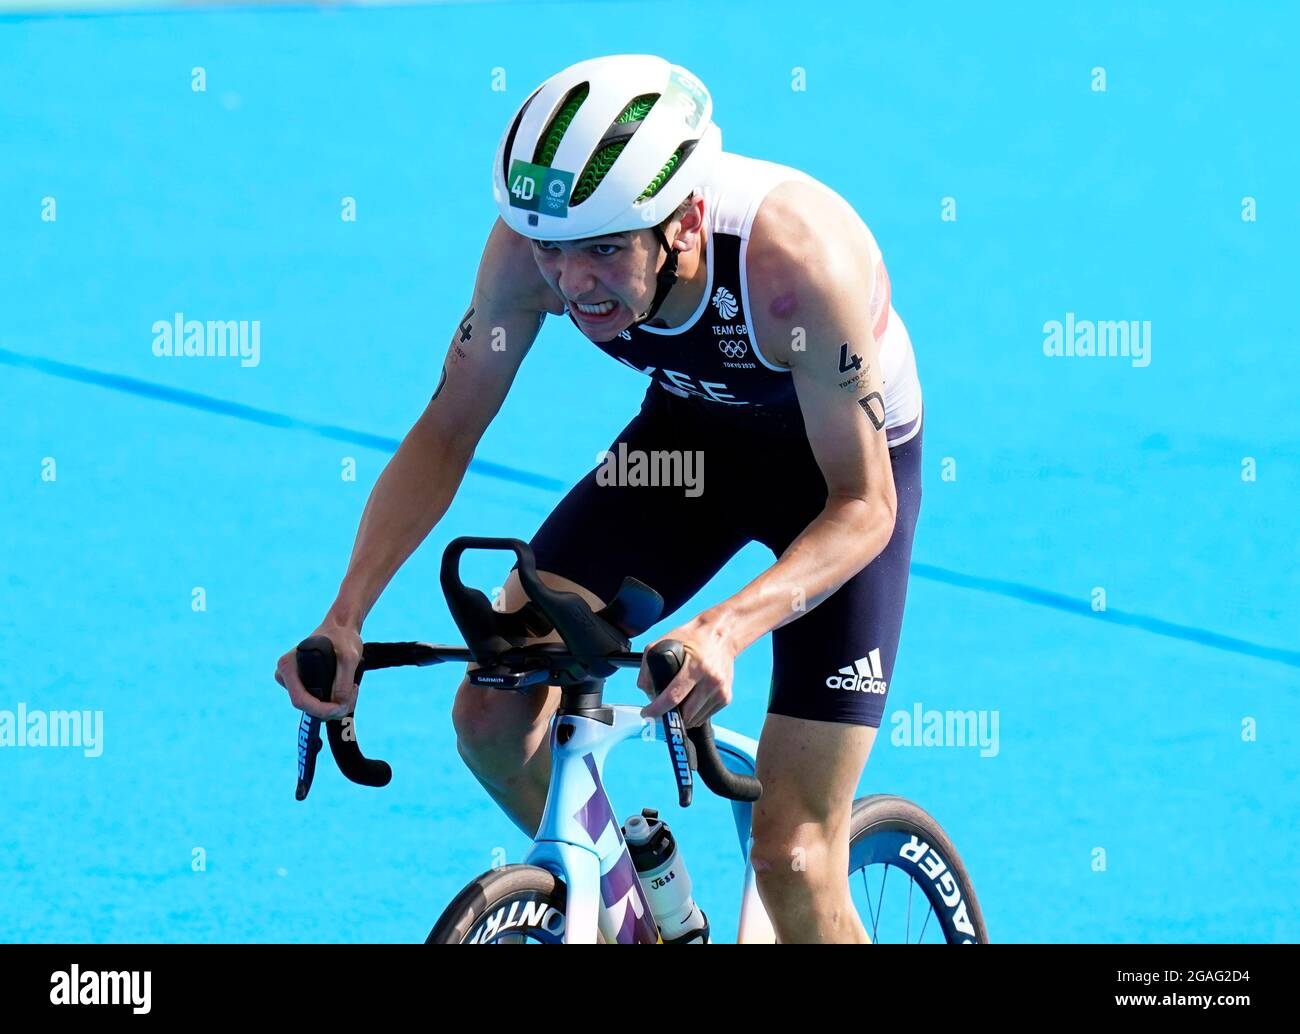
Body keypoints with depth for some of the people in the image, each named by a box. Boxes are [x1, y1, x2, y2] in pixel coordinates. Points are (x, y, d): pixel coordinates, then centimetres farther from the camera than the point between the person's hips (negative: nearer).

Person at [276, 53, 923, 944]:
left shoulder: (801, 261, -40)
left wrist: (726, 630, -50)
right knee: (494, 716, -10)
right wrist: (344, 619, -28)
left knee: (793, 854, -11)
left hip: (841, 465, -4)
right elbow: (446, 433, -15)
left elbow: (864, 504, -33)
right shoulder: (535, 241, -27)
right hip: (692, 429, 5)